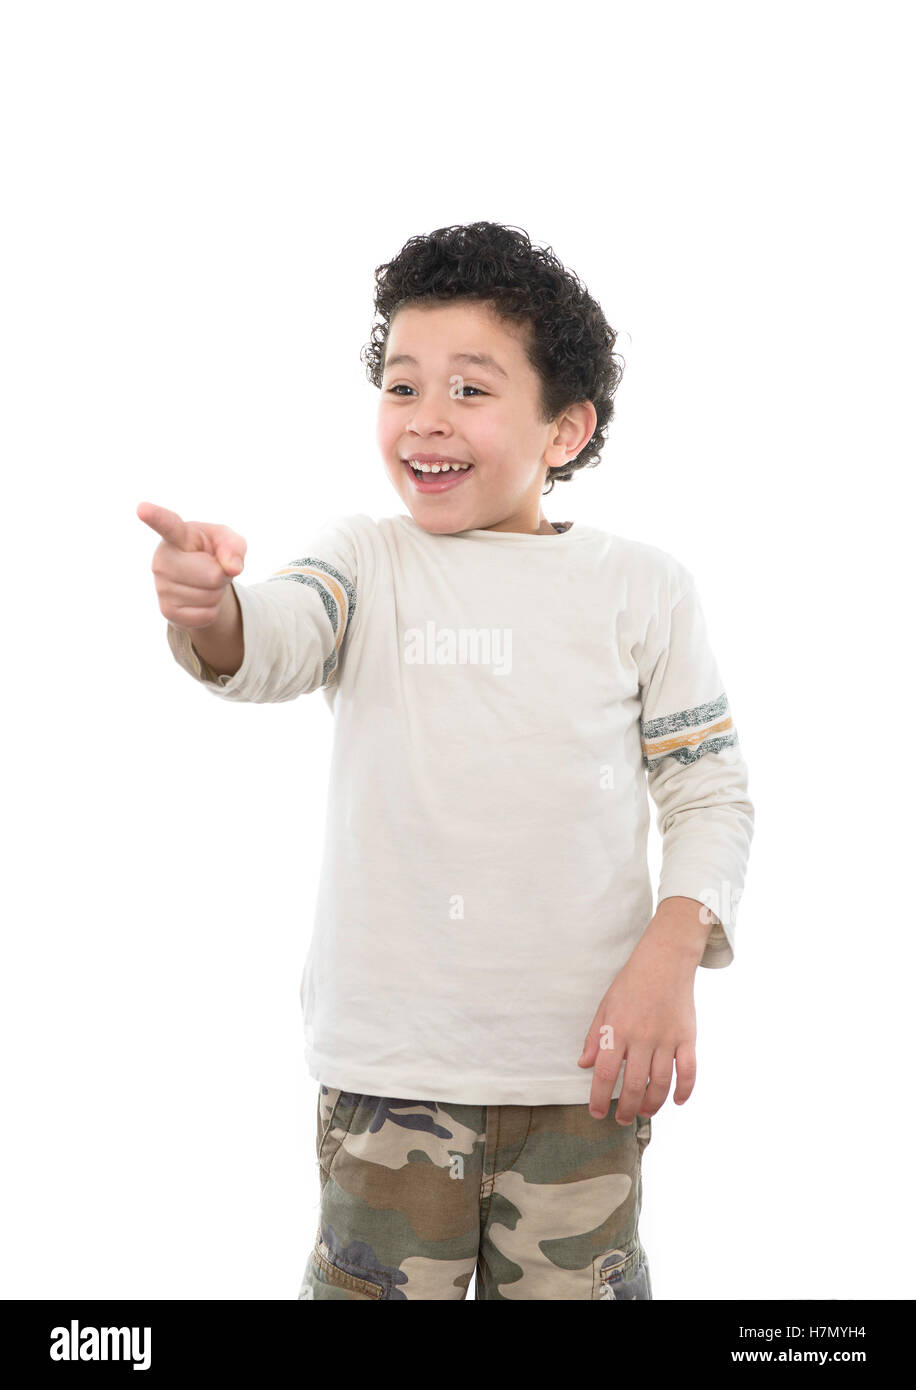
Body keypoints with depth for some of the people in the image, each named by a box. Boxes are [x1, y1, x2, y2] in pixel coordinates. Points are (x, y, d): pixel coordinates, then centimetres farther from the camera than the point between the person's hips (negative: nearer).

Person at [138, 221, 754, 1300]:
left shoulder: (642, 586, 1)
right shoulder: (364, 560, 2)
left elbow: (710, 793, 4)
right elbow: (277, 643, -19)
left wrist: (673, 953, -12)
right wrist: (210, 612, -42)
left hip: (582, 1062, 0)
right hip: (387, 1059, 0)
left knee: (571, 1286, 12)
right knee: (379, 1285, 9)